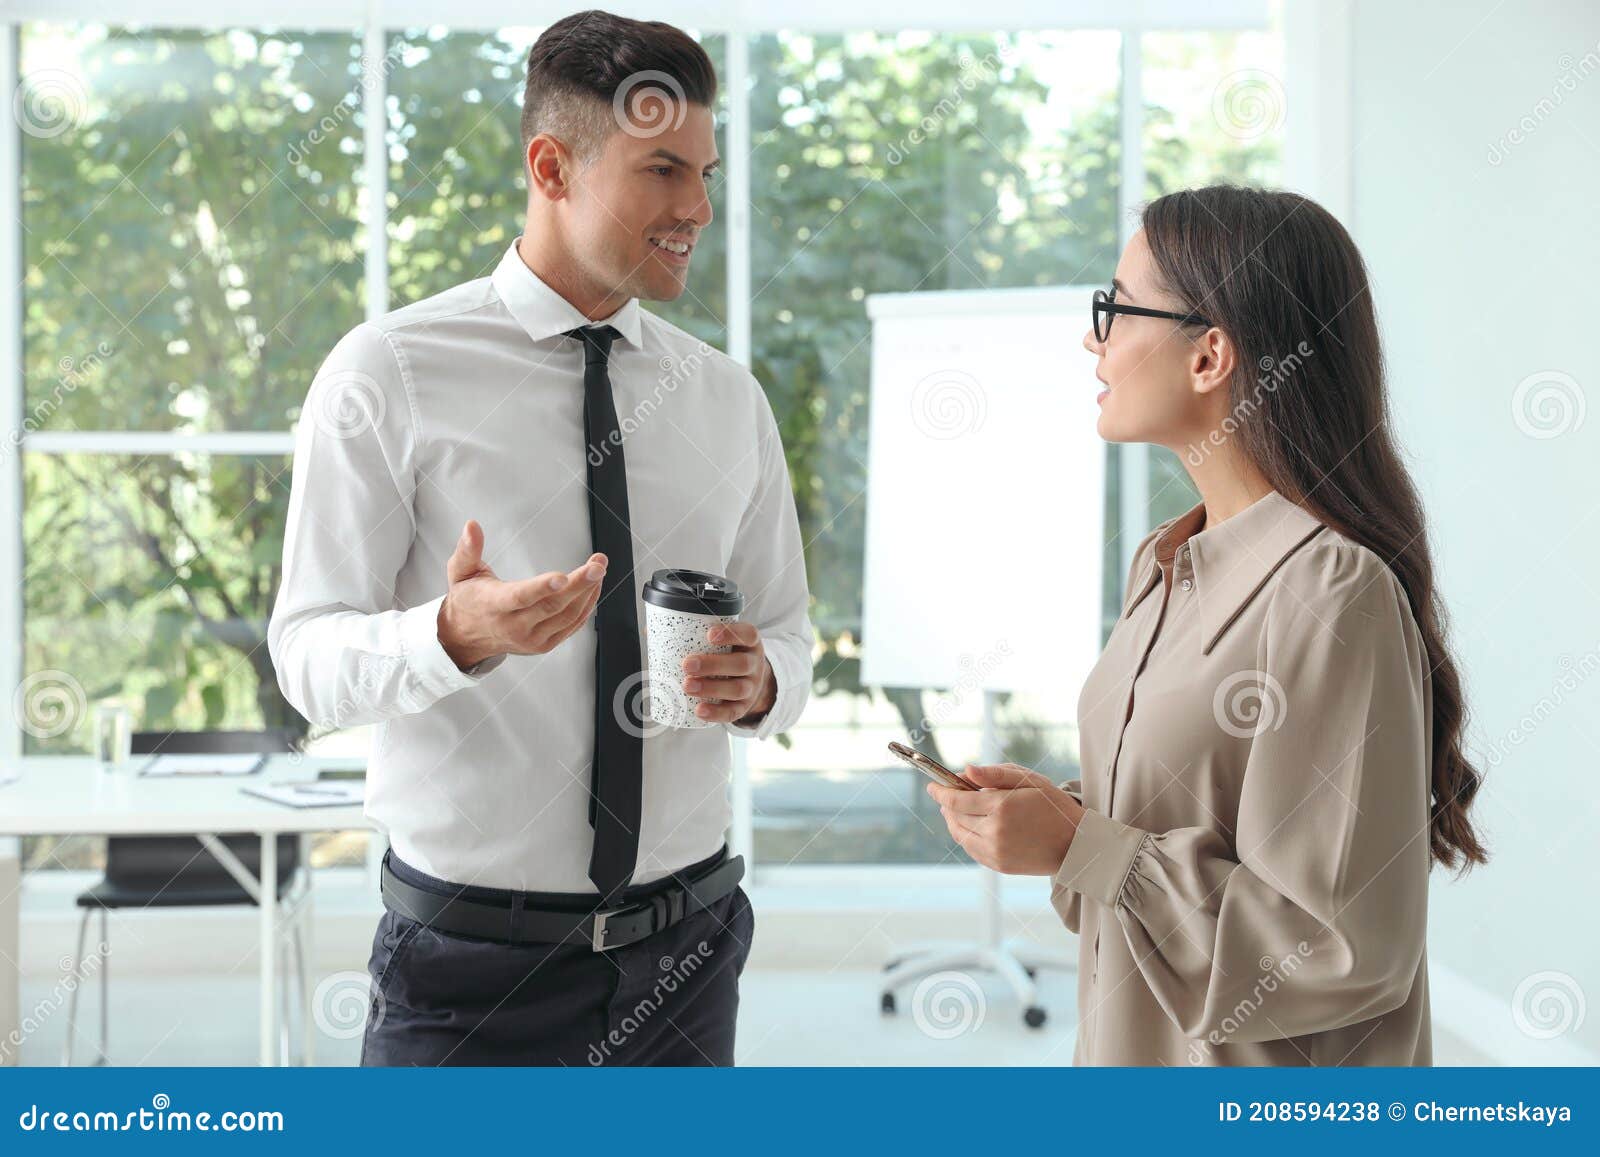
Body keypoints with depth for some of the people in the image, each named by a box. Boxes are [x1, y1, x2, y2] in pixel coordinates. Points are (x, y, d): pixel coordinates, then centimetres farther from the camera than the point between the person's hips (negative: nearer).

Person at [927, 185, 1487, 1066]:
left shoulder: (1335, 595, -22)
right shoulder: (1163, 563, 5)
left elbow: (1351, 946, -23)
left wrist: (1079, 850, -22)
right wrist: (1063, 809, -3)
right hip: (1136, 1047, 8)